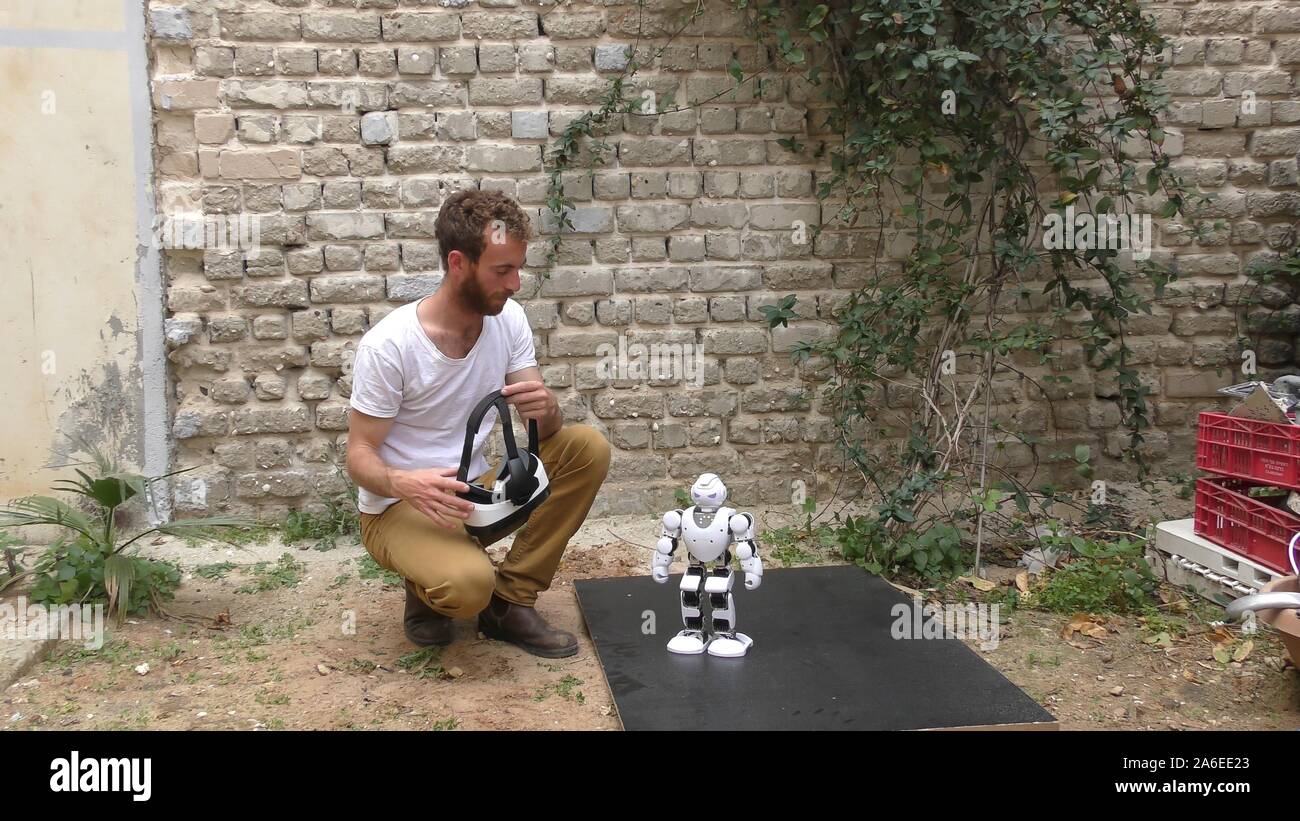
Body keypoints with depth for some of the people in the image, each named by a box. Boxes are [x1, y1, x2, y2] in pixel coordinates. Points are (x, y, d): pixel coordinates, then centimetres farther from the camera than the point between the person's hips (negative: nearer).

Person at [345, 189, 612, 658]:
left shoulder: (508, 319, -5)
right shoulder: (387, 345, -20)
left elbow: (545, 428, -4)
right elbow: (359, 456, -15)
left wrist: (544, 409, -29)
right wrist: (403, 483, -38)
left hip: (476, 492, 6)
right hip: (398, 508, -6)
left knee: (587, 448, -16)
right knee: (468, 585, -36)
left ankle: (511, 601, -7)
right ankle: (428, 584, 3)